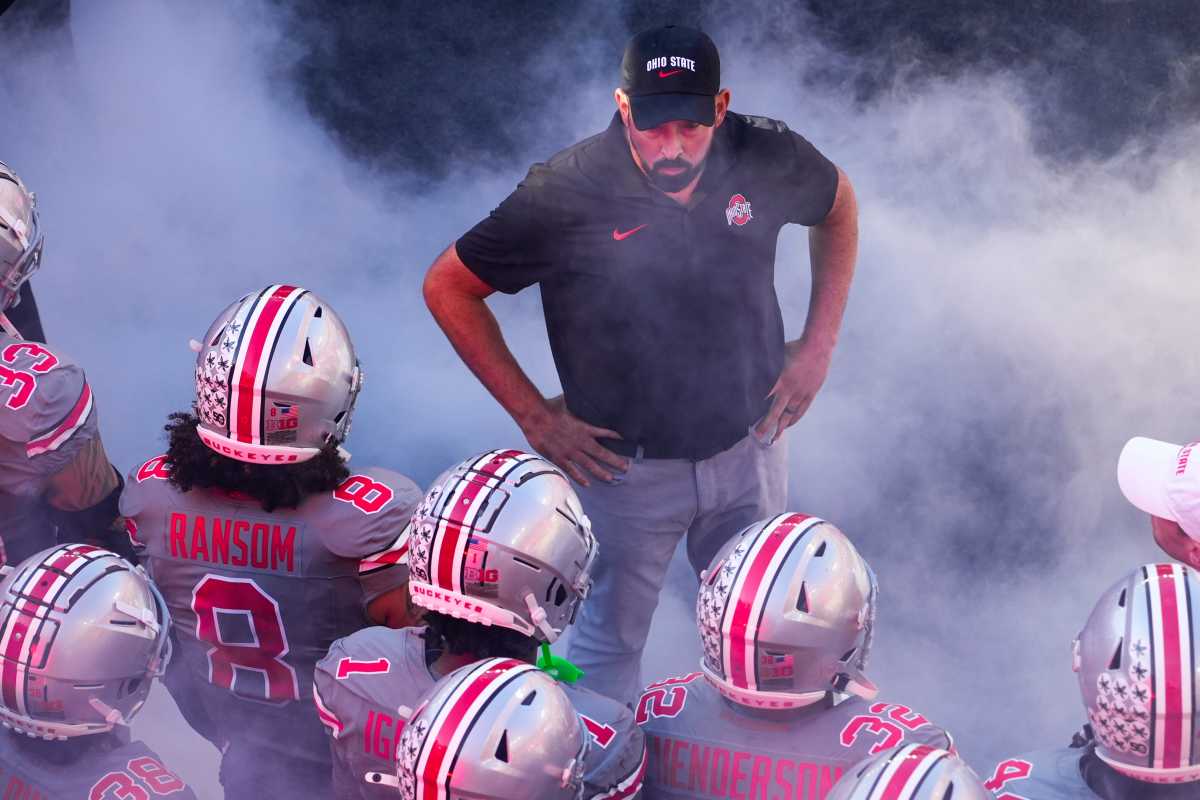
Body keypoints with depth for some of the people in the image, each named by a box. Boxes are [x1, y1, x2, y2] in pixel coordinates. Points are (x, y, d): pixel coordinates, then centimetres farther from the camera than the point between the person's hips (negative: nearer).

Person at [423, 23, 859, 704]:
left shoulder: (767, 160, -15)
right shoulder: (567, 193, -24)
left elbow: (838, 205, 9)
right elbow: (448, 287, -12)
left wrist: (819, 344, 2)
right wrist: (531, 412, -11)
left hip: (750, 449, 3)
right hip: (627, 464, -3)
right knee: (611, 646, 12)